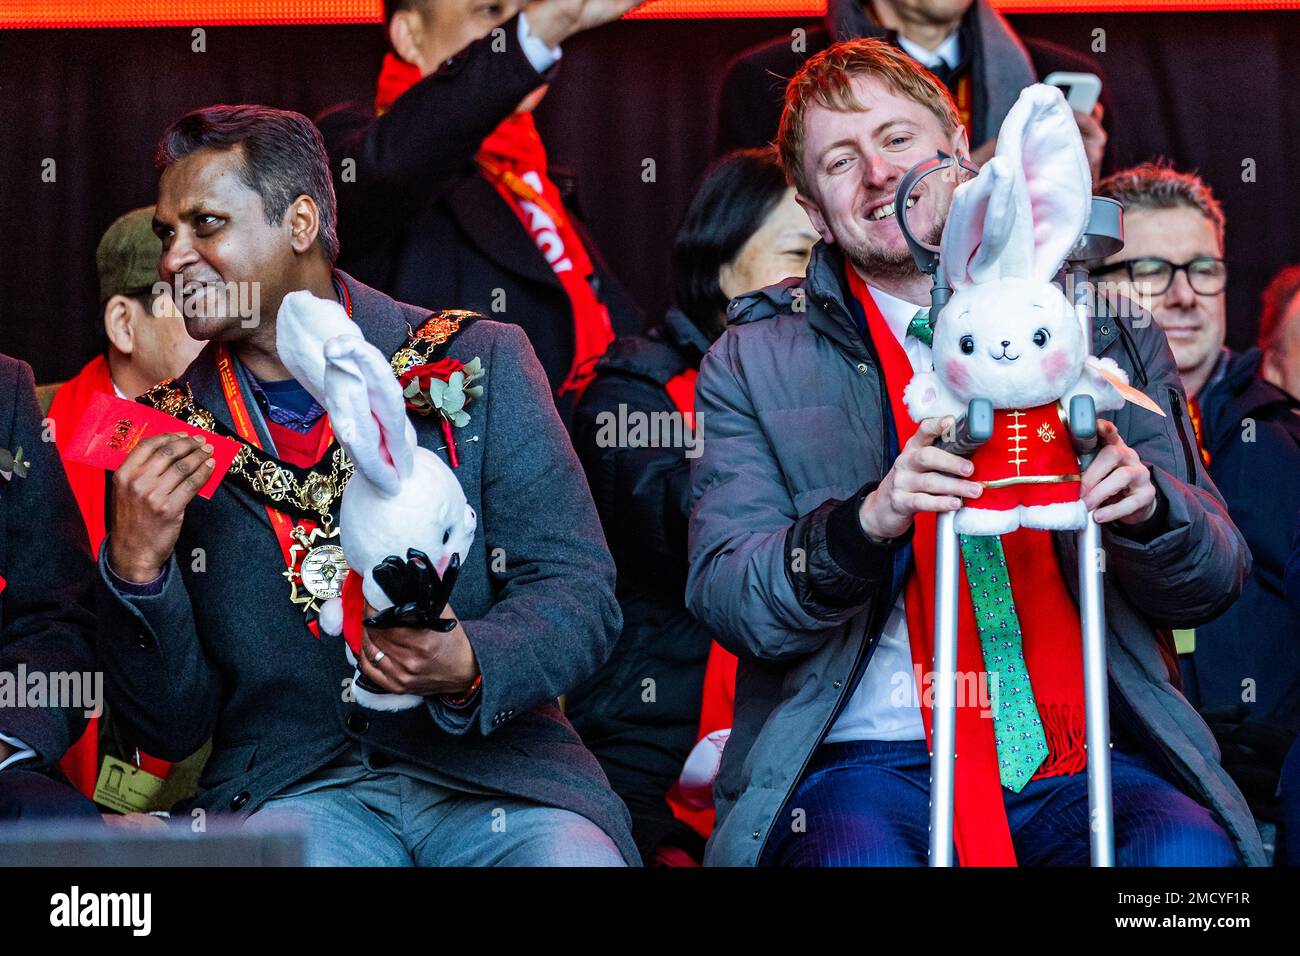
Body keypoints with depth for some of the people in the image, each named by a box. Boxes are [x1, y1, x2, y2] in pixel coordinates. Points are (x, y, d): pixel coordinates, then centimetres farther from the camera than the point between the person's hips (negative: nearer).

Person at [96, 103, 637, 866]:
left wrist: (469, 666, -21)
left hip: (492, 774, -1)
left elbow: (581, 594, -1)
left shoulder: (479, 365, 4)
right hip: (291, 787, 1)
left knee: (575, 855, -32)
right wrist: (135, 567, -10)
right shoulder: (164, 439, 8)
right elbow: (170, 728, 7)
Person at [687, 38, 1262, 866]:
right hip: (865, 760, -2)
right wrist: (866, 521, -21)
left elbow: (1213, 579, 12)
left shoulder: (1102, 329, 13)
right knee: (862, 858, -35)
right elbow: (726, 601, -1)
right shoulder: (755, 363, 9)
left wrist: (1144, 502, -12)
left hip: (1082, 759, 2)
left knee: (1187, 849, -30)